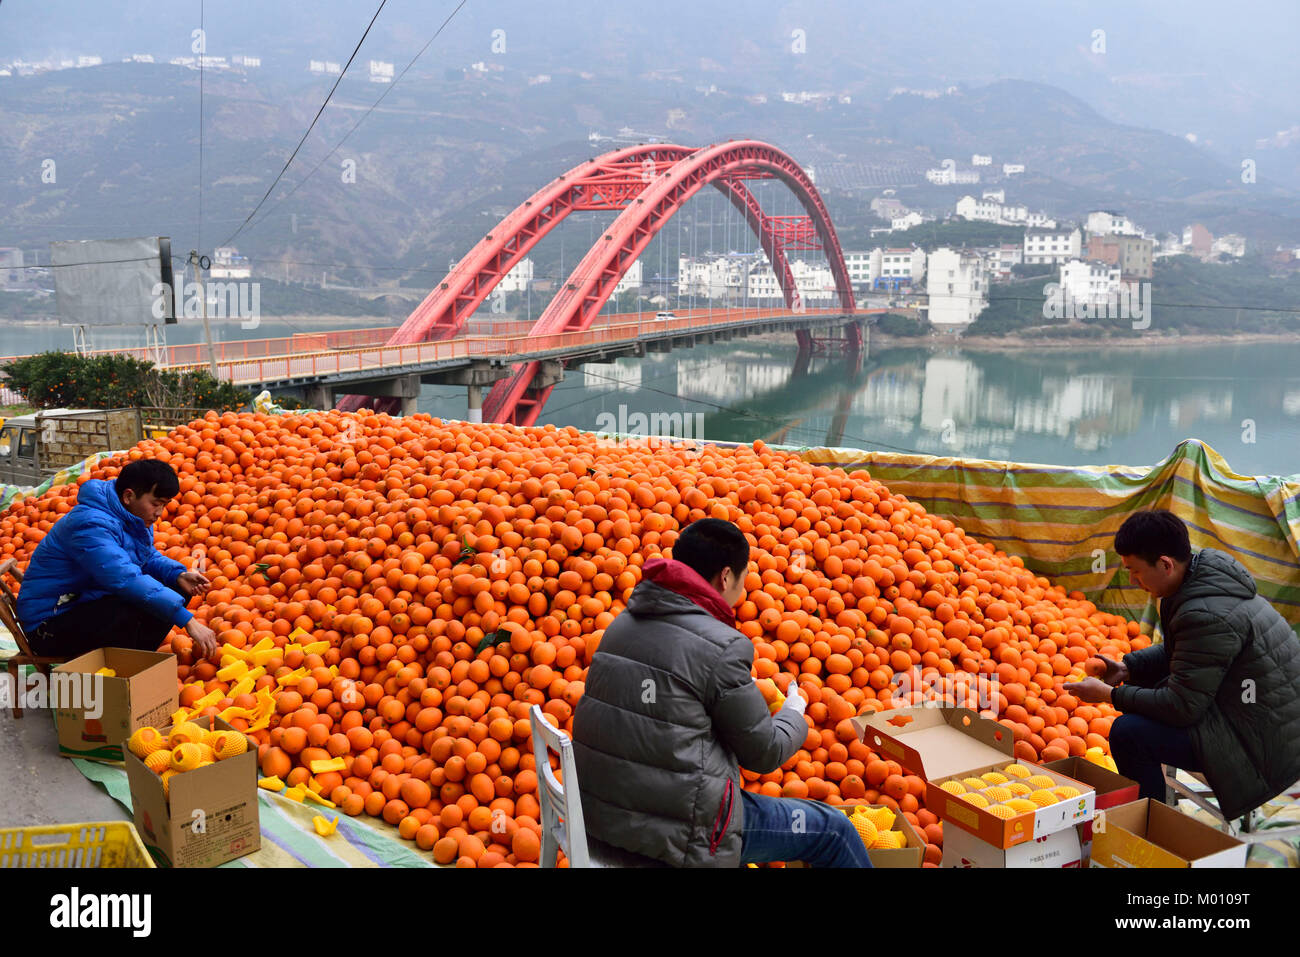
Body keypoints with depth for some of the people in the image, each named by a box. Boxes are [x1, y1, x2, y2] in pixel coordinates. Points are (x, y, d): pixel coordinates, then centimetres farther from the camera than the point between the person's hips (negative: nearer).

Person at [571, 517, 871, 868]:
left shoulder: (623, 623, 5)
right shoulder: (721, 646, -17)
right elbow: (764, 753, -8)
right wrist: (794, 713, 13)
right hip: (678, 831, -8)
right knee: (834, 830, 9)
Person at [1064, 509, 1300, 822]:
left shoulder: (1207, 615, -29)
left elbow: (1182, 707, -24)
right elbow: (1176, 651, 20)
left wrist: (1108, 694, -14)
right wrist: (1127, 667, 5)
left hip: (1264, 743, -11)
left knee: (1127, 732, -21)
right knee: (1138, 687, 17)